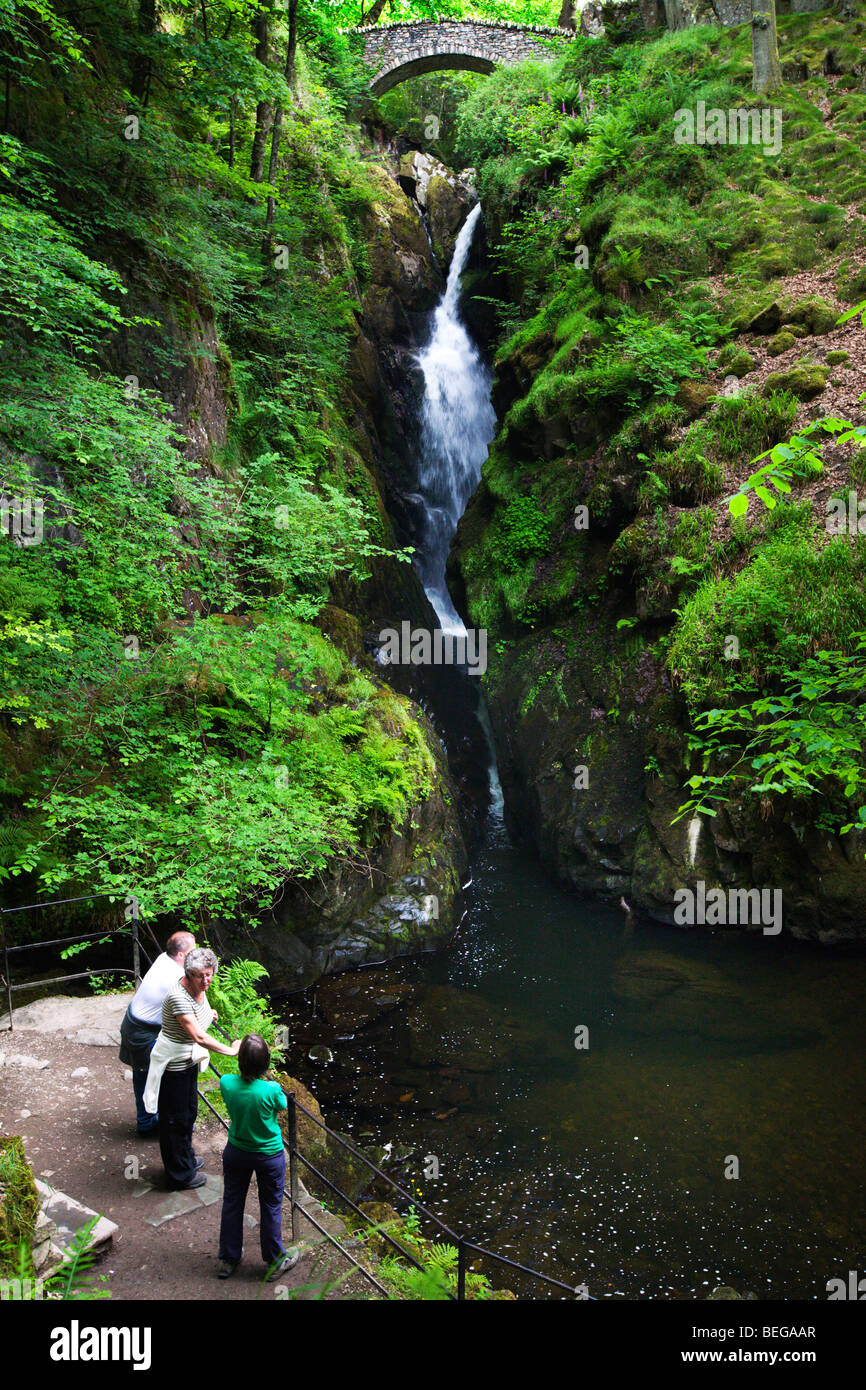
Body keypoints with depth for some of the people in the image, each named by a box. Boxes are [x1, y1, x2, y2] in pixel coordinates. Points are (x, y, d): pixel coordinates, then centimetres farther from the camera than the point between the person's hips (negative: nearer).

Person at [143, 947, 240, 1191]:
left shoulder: (198, 988, -5)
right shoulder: (178, 996, -33)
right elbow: (198, 1037, -35)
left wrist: (207, 1014, 12)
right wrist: (230, 1050, -27)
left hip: (189, 1061, 9)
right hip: (173, 1065, -9)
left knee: (189, 1111, 25)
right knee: (176, 1118, 8)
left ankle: (185, 1158, 47)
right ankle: (180, 1175, 25)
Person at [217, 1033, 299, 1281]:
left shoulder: (227, 1083, -22)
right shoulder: (271, 1090, -31)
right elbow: (282, 1106, -9)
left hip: (236, 1153, 3)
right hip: (269, 1156, -3)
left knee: (232, 1203, 21)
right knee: (271, 1208, 16)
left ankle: (227, 1260, 38)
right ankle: (274, 1262, 33)